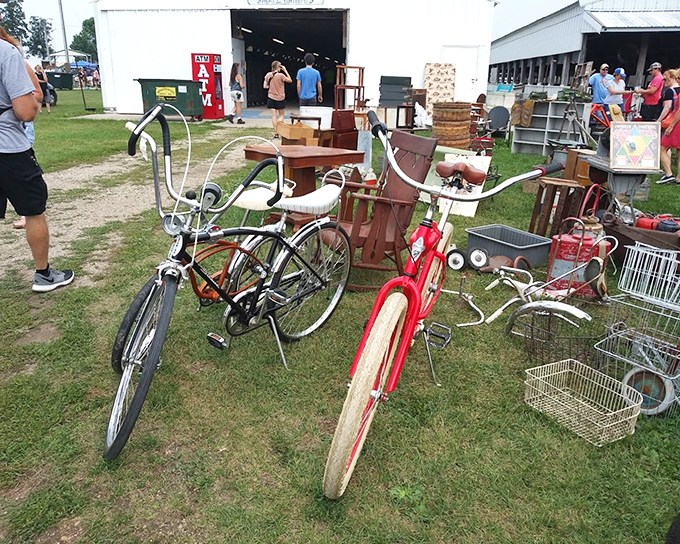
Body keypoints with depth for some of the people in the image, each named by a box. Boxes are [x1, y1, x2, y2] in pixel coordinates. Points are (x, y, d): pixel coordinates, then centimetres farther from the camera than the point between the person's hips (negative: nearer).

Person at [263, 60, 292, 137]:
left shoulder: (268, 75, -3)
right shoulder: (281, 75, -15)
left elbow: (265, 86, 1)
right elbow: (290, 80, -3)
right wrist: (285, 71, -1)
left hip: (271, 98, 3)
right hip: (280, 98, -3)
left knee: (274, 116, 6)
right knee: (281, 115, 10)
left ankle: (276, 133, 6)